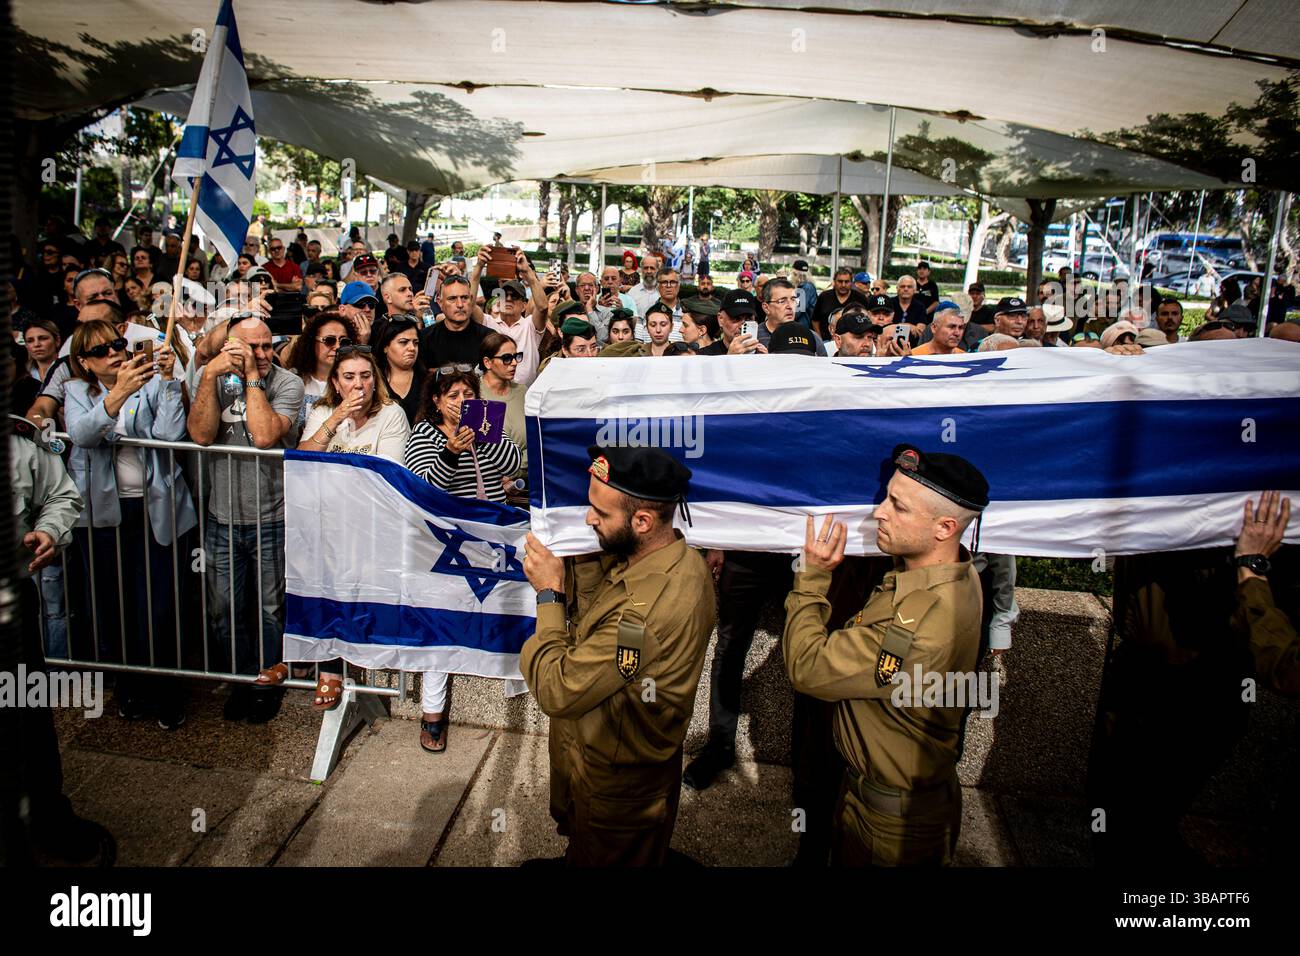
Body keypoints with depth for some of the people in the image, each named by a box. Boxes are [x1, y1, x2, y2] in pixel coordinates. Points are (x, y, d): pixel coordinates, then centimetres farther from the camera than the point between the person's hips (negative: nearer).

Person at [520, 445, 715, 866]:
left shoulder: (644, 612, -41)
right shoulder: (675, 557, -11)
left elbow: (557, 692, -33)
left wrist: (550, 593, -25)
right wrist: (560, 565, -18)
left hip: (615, 791, -8)